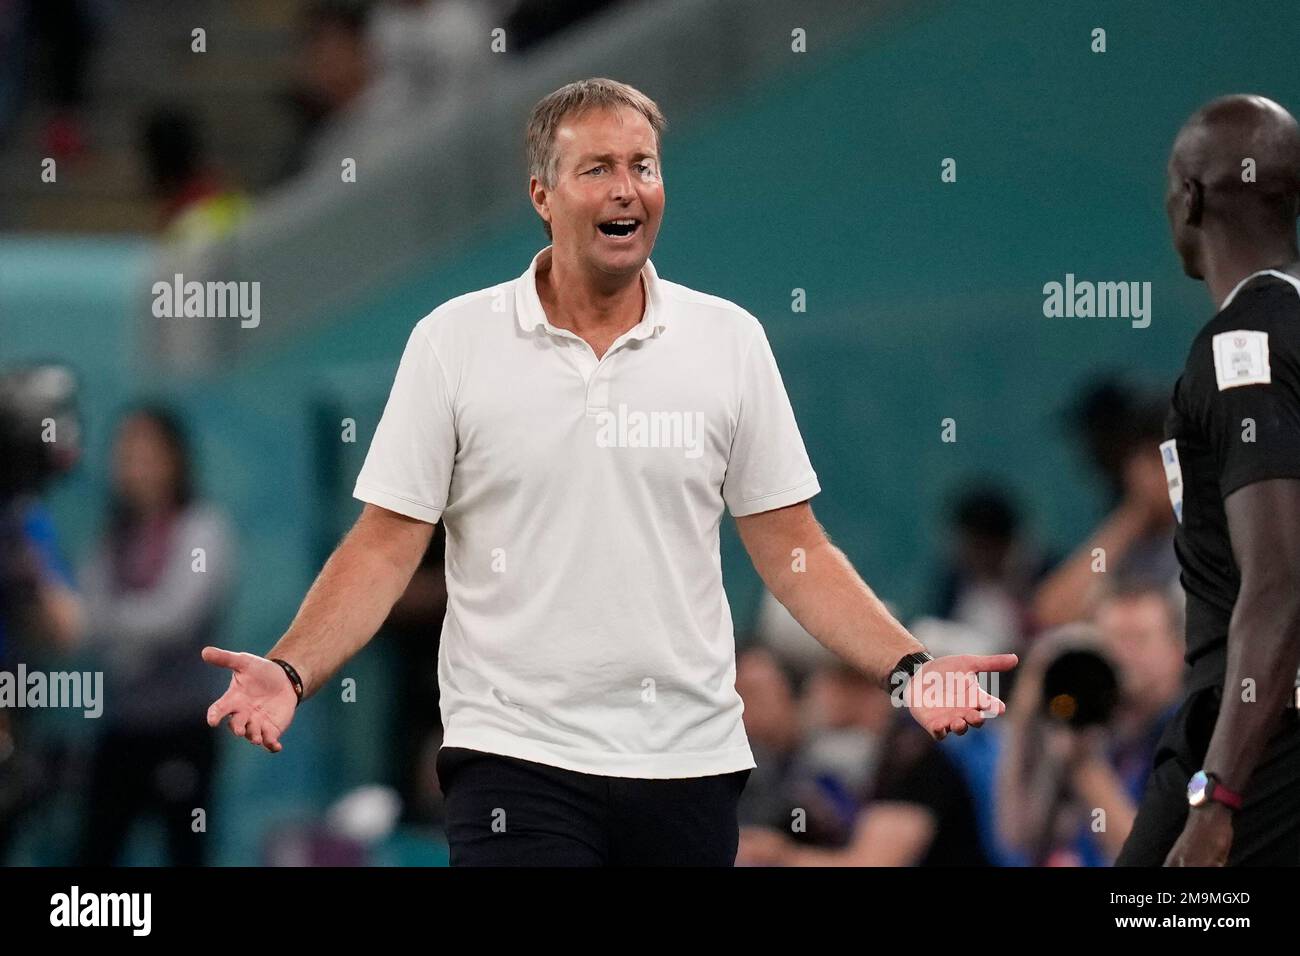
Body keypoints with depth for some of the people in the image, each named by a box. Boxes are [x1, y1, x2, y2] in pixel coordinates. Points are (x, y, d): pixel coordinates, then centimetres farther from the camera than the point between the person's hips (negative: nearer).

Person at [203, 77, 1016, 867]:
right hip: (516, 755, -2)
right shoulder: (454, 341, 0)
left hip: (691, 759, 2)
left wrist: (909, 667, -5)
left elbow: (793, 551, 8)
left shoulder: (731, 340, 6)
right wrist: (289, 673, -15)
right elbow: (385, 547, -1)